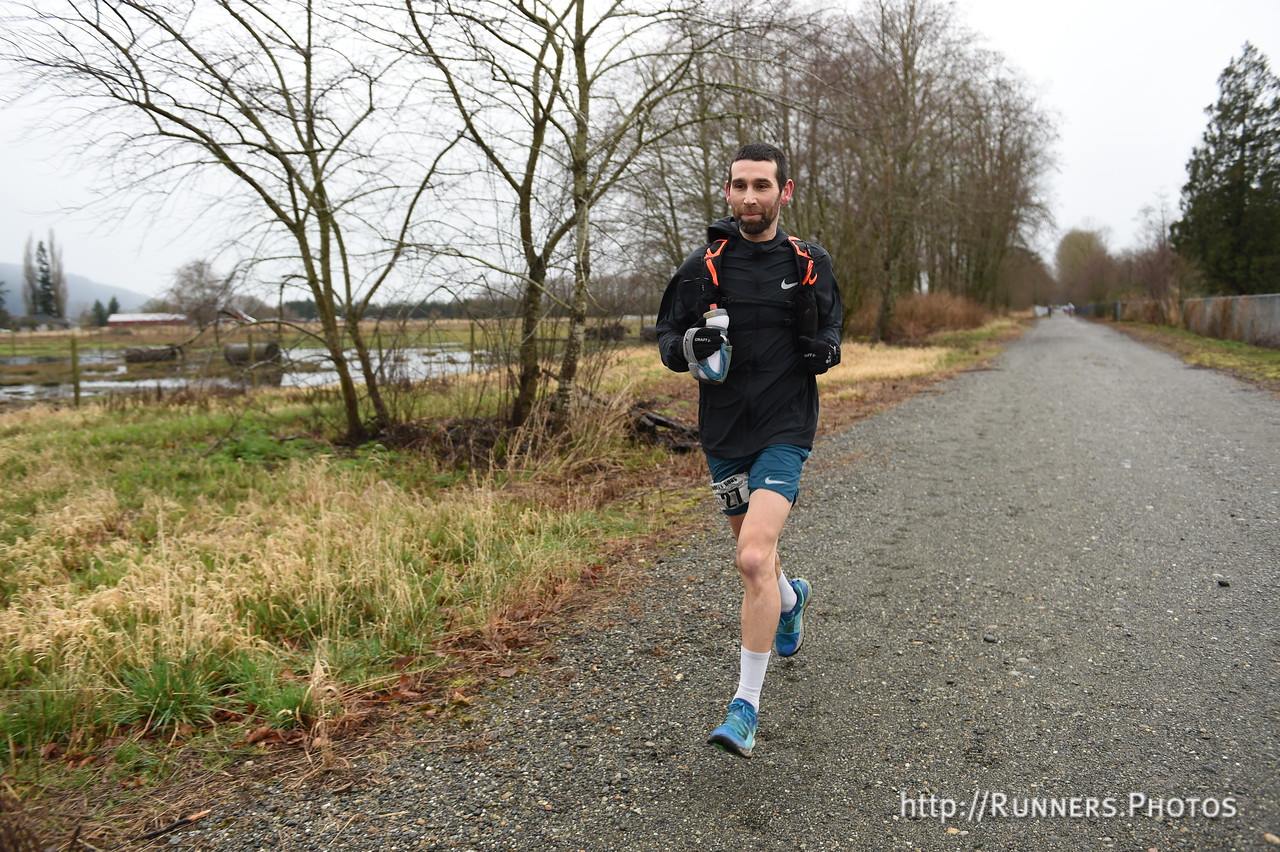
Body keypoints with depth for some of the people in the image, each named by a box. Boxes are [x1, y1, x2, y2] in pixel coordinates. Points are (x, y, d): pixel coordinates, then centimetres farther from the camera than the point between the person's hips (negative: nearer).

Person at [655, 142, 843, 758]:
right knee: (753, 553, 19)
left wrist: (826, 349, -8)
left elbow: (830, 327, 15)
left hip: (784, 430, -2)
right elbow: (667, 338, 4)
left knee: (753, 560, -18)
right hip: (723, 432, 3)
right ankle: (791, 597, 56)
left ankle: (746, 707, -5)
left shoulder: (811, 264, 2)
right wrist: (690, 346, -19)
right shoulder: (703, 267, 0)